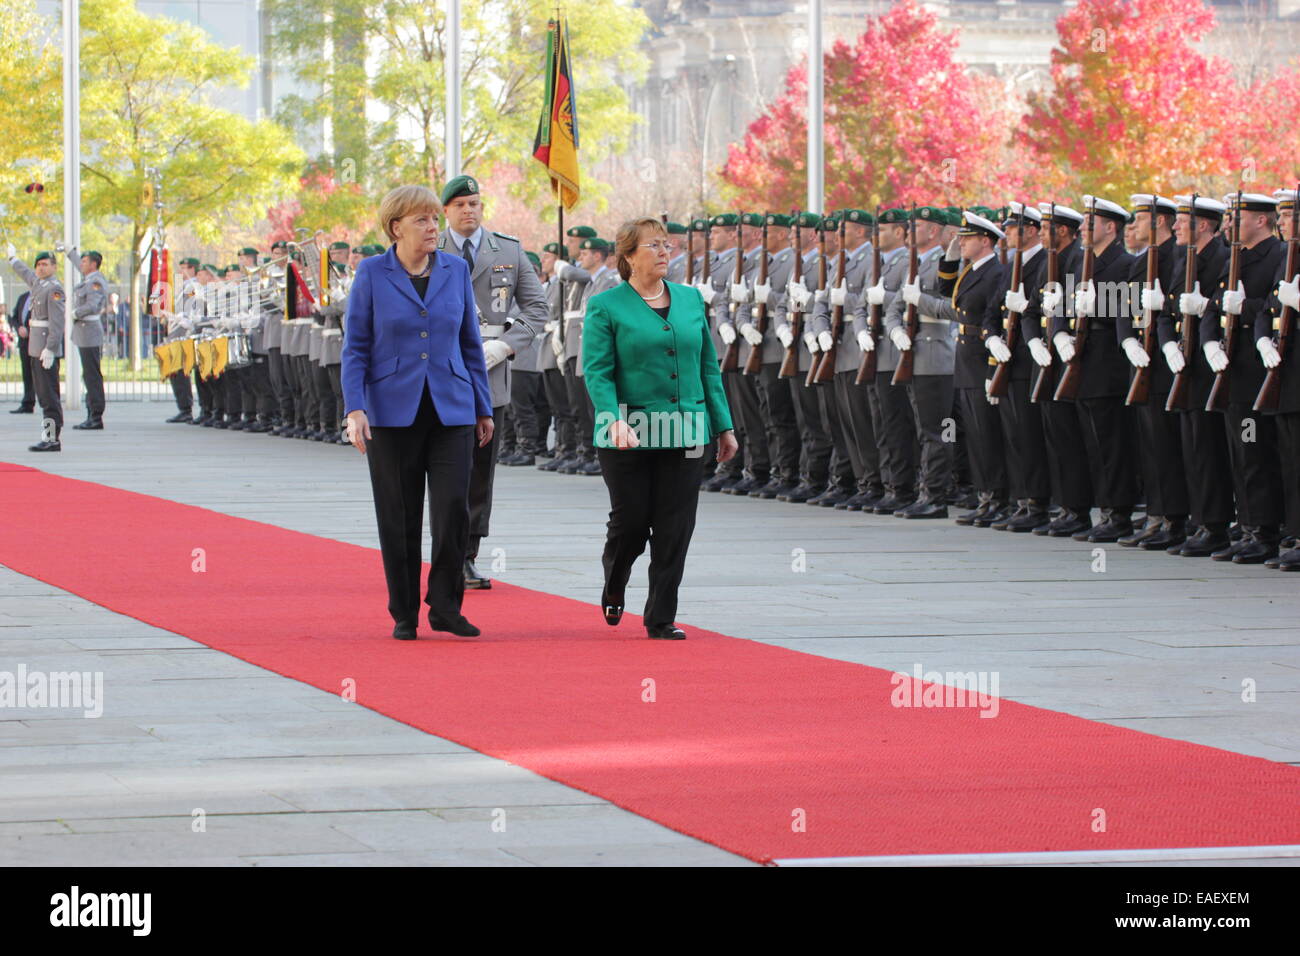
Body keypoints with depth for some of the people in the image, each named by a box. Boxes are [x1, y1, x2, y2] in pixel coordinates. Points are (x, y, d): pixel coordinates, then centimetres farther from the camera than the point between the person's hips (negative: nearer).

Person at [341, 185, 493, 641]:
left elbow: (470, 343, 13)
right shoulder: (371, 274, -1)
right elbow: (355, 346, 0)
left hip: (451, 410, 2)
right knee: (398, 519, 3)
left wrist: (483, 407, 12)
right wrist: (355, 409, -11)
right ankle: (403, 614, 14)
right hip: (392, 411, -2)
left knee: (454, 509, -10)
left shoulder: (455, 270, 7)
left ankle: (445, 606, 2)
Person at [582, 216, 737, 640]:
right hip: (629, 437, -4)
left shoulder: (690, 299, 11)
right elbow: (596, 372, -9)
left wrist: (723, 426, 11)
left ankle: (661, 617, 8)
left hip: (685, 432, 4)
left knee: (675, 528, 0)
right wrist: (615, 419, -24)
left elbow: (708, 367, 14)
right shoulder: (605, 307, -2)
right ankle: (613, 587, 34)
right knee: (630, 522, 3)